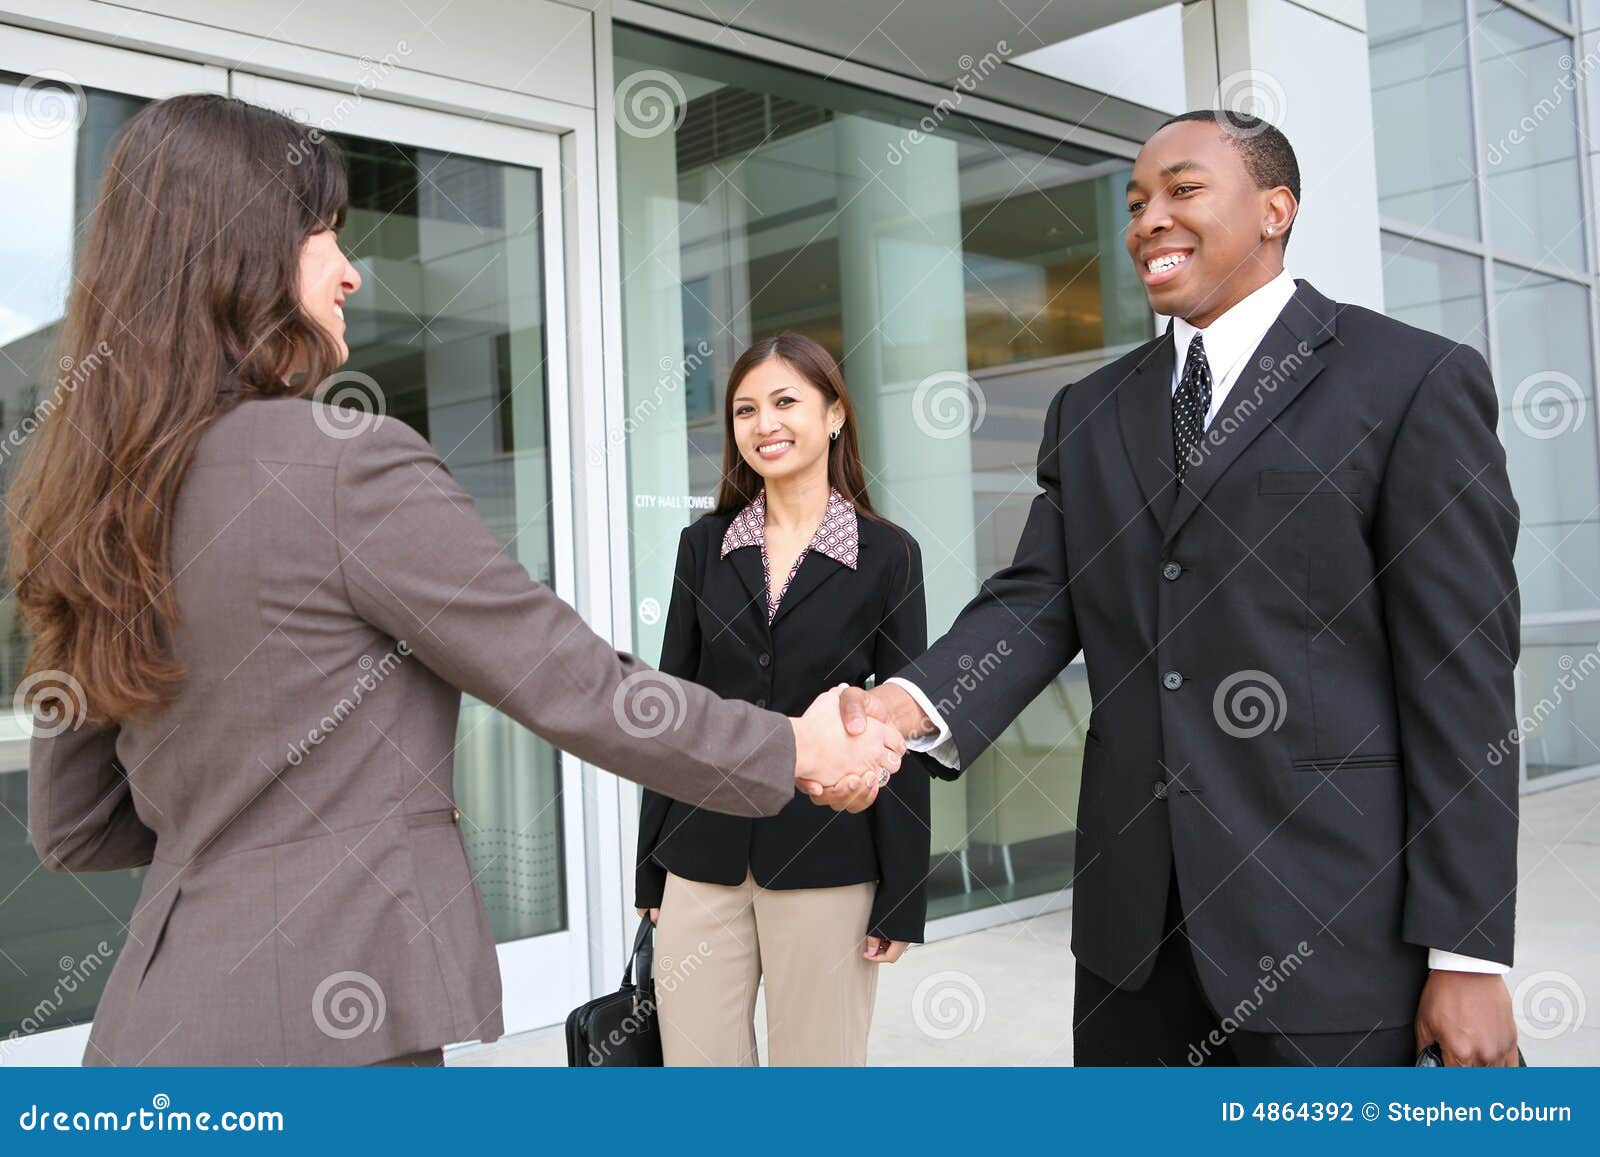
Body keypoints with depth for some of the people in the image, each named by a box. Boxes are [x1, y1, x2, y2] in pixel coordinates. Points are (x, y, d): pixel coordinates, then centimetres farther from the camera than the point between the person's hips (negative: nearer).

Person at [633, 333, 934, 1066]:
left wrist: (903, 897, -5)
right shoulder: (704, 546, 6)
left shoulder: (887, 555, -2)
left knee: (820, 1058, 8)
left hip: (825, 860, -3)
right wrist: (649, 868, 8)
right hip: (703, 857, 3)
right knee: (693, 1057, 8)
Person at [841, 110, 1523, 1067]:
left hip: (1330, 917, -5)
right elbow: (1037, 601, 2)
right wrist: (919, 703, -19)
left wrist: (1466, 951, -11)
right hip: (1132, 915, 5)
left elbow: (1463, 673, -8)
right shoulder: (1090, 412, 12)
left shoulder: (1417, 381, -4)